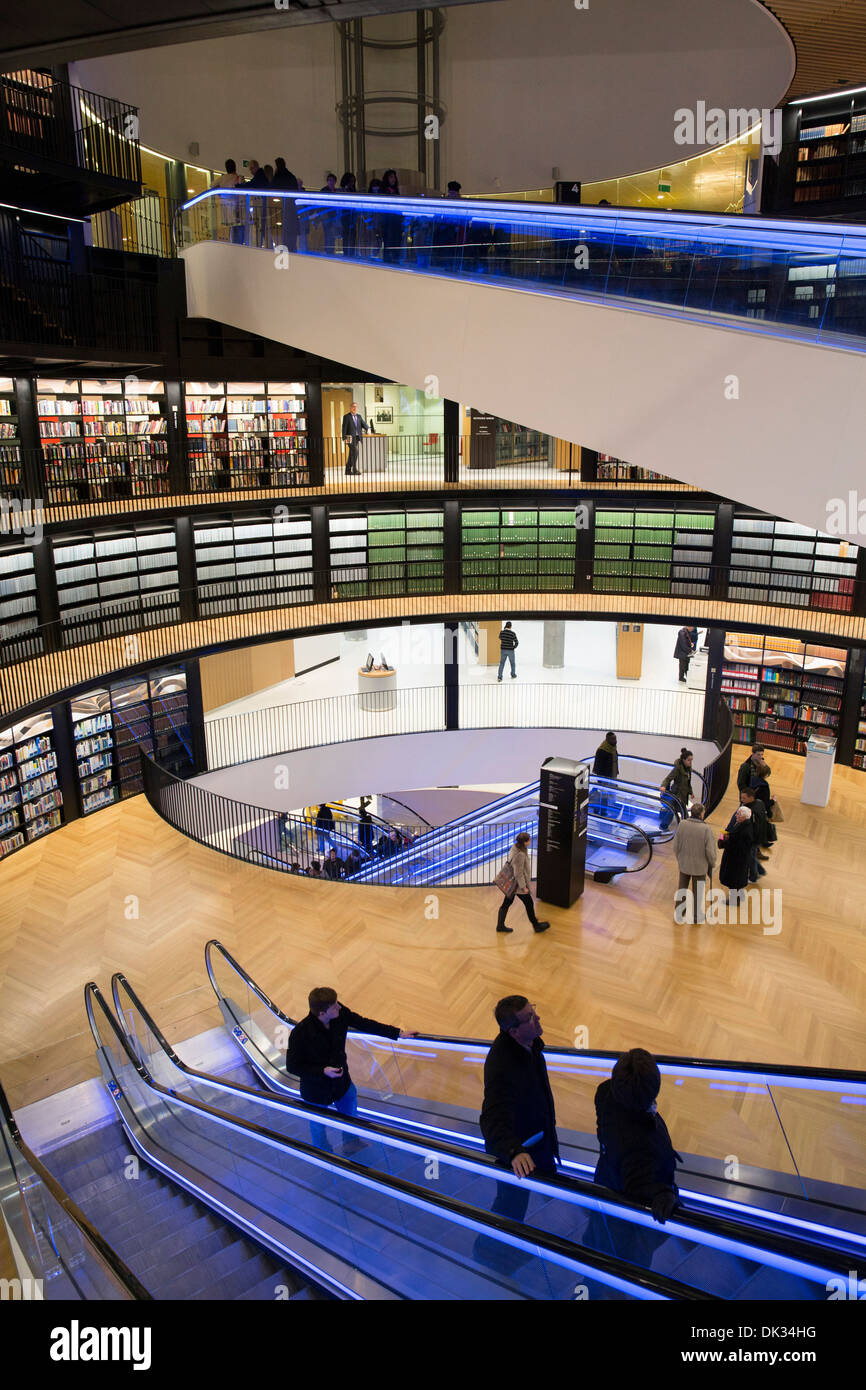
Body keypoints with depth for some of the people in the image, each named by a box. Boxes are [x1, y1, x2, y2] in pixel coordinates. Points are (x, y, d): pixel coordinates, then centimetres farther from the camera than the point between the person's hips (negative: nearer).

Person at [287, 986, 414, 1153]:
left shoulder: (341, 1013, -23)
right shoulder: (300, 1034, -35)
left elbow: (364, 1024, -7)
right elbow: (292, 1066, -22)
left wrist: (397, 1033, -4)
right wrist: (323, 1071, -33)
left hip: (342, 1083, 5)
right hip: (316, 1092, -4)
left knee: (351, 1115, 27)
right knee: (318, 1127, 21)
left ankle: (351, 1145, 58)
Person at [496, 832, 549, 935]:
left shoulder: (515, 847, -2)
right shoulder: (520, 854, -31)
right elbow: (518, 873, -26)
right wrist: (524, 887, -17)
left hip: (511, 883, 9)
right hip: (518, 884, -9)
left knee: (506, 903, 17)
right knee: (529, 904, 11)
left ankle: (500, 925, 27)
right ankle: (536, 925, 29)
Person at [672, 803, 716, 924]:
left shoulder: (682, 825, -15)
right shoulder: (706, 829, -24)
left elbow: (676, 846, -6)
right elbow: (710, 851, -17)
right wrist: (712, 864, 3)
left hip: (684, 864, 2)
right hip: (700, 866, -2)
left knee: (681, 889, 21)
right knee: (698, 892, 16)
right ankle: (697, 918, 31)